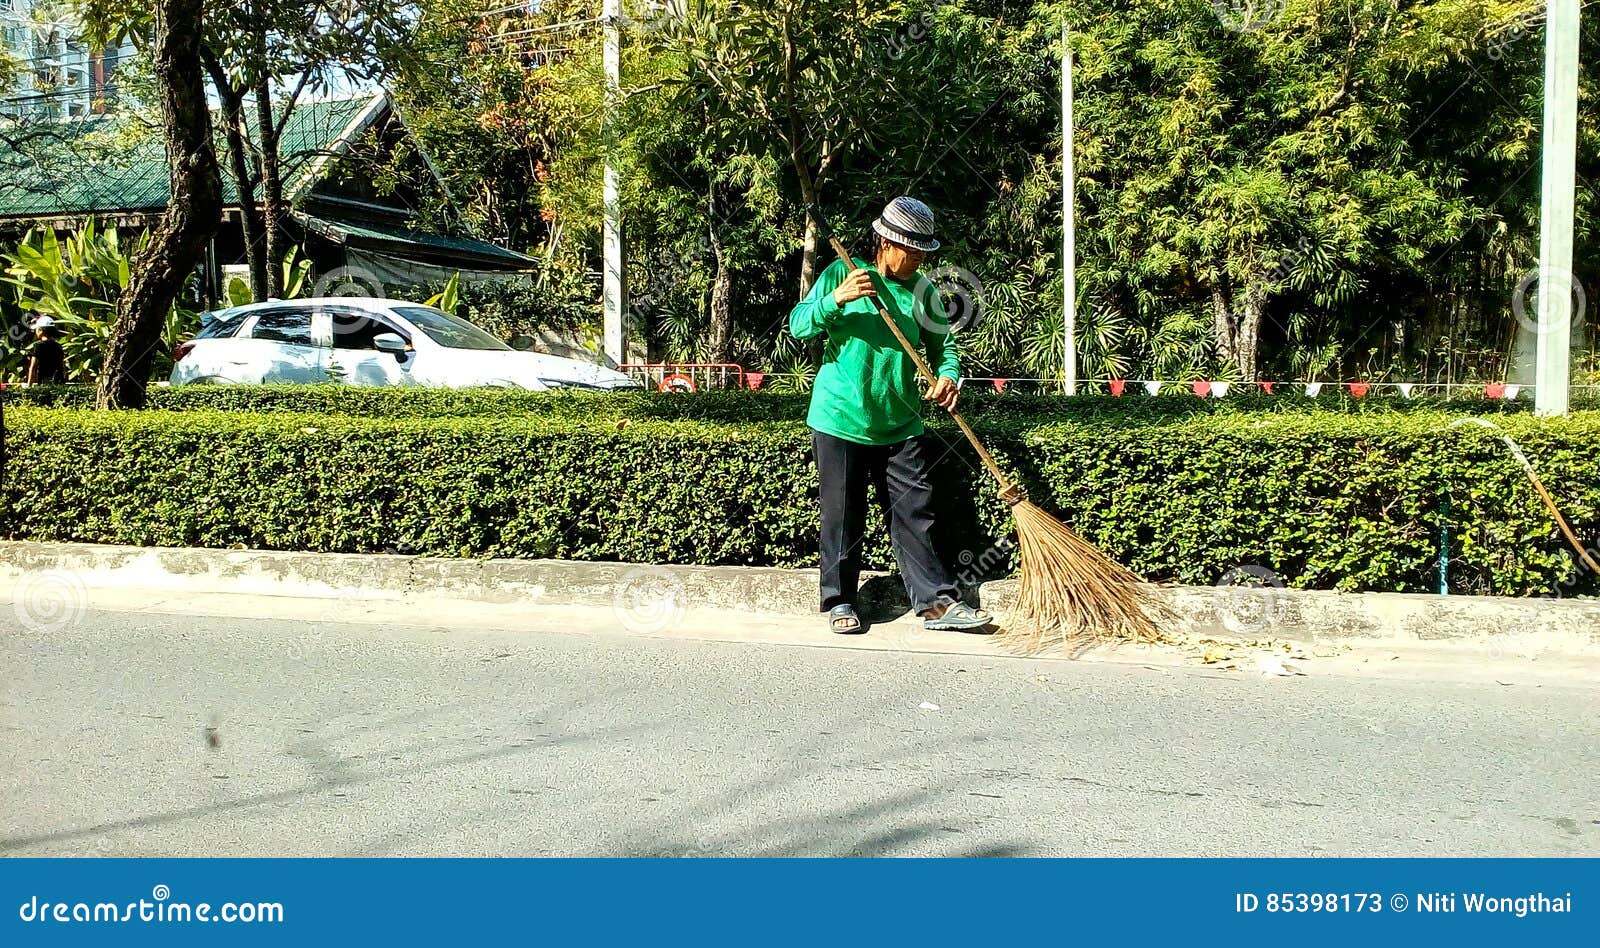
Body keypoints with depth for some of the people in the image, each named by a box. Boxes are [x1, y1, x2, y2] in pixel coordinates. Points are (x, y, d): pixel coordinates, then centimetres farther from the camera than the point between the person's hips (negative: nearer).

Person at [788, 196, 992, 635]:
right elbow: (799, 326, -6)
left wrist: (947, 376, -12)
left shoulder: (923, 290, 6)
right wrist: (836, 299, -23)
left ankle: (937, 601, 7)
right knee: (843, 516, 3)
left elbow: (943, 345, 10)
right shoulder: (842, 274, -3)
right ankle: (839, 602, 15)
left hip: (900, 425, 3)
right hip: (840, 419, -3)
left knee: (914, 514, 3)